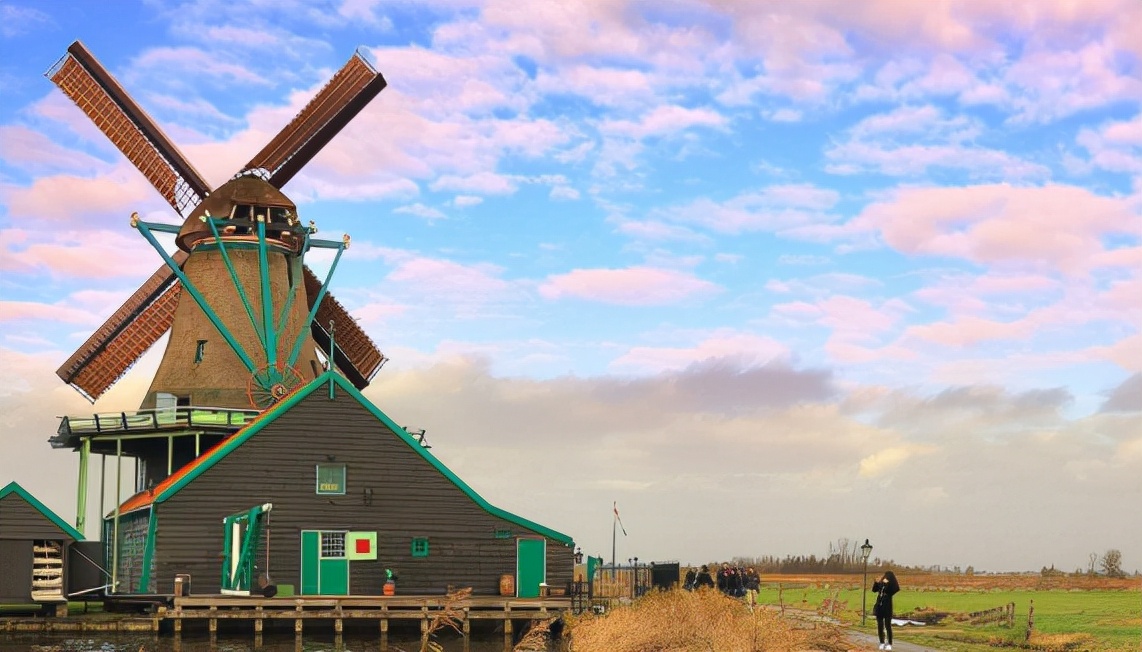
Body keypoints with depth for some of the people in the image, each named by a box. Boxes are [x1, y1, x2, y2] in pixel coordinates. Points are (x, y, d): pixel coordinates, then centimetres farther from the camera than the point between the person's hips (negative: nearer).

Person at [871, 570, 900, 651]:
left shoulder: (891, 586, -8)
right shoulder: (881, 584, 6)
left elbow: (890, 591, -24)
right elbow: (874, 590, 4)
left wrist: (887, 583, -27)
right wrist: (876, 582, -8)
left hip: (887, 609, -5)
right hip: (879, 607, 5)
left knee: (888, 626, -3)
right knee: (880, 626, 8)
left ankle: (889, 644, 3)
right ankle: (882, 643, 16)